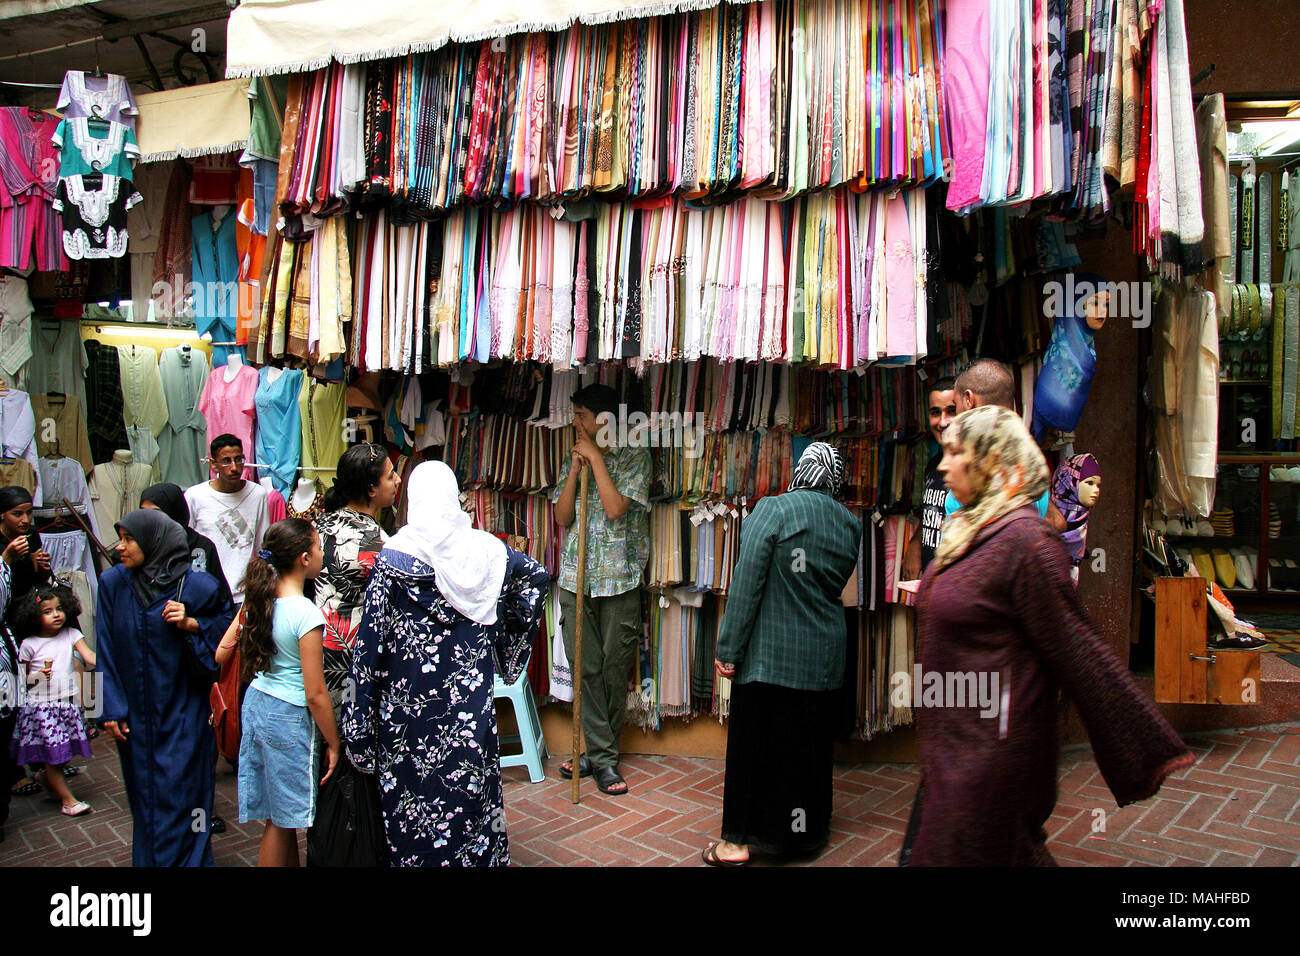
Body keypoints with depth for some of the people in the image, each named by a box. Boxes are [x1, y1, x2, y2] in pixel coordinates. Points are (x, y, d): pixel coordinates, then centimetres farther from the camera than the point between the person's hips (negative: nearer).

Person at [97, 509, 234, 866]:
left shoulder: (195, 585, -10)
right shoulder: (112, 583, -2)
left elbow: (226, 621, 3)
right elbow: (105, 651, 0)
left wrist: (190, 624, -16)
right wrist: (111, 708, -3)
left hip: (182, 712, -3)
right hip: (136, 713, 3)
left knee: (179, 794, 2)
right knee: (144, 794, 14)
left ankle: (186, 858, 16)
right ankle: (147, 858, 31)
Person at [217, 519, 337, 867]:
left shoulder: (257, 601, -1)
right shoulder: (306, 613, -21)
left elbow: (220, 654, 6)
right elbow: (315, 694, -18)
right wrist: (333, 744, -8)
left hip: (255, 704, 7)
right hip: (289, 718, -7)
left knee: (282, 817, 17)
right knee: (282, 821, 7)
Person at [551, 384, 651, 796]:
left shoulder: (634, 457, -2)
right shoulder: (574, 458, 11)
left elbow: (615, 508, -16)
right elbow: (562, 518, 6)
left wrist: (596, 457, -11)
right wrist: (575, 471, -5)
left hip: (619, 580, -3)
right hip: (576, 578, 3)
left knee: (614, 669, 4)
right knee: (586, 668, 1)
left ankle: (599, 752, 17)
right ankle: (603, 758, 9)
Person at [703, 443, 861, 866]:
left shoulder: (773, 509, -12)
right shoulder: (849, 524, 3)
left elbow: (747, 583, -15)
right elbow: (837, 585, 12)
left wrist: (729, 649, -11)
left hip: (770, 655, -5)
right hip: (824, 656, 5)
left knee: (754, 741, 5)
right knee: (810, 744, 16)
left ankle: (740, 840, 12)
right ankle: (807, 833, 29)